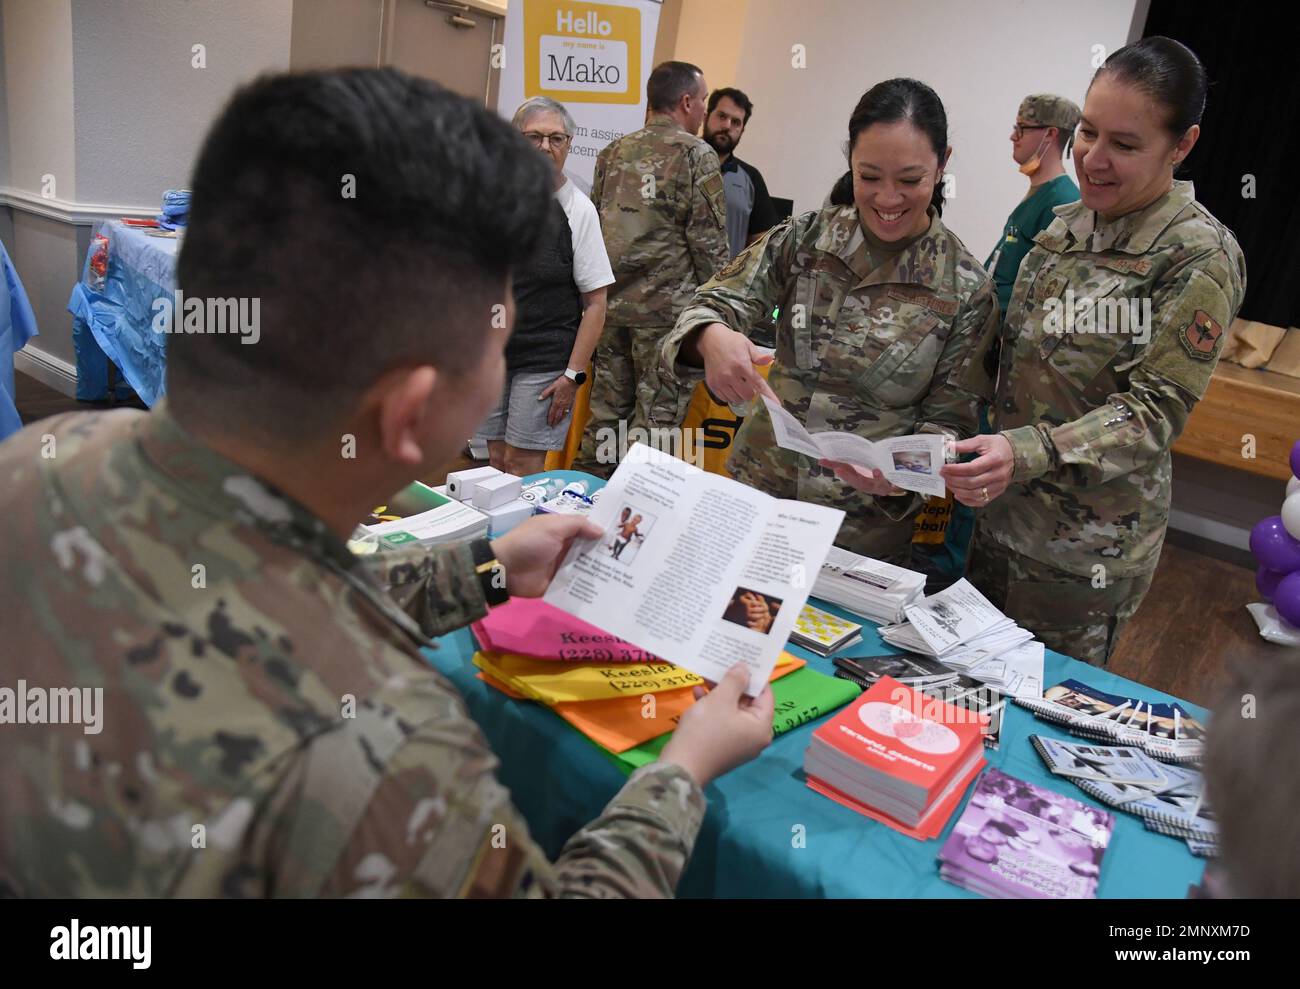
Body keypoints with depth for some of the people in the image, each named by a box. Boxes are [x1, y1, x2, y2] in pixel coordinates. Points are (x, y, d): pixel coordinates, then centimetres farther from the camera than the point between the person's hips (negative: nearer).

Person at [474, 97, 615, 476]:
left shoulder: (577, 209, -7)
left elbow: (595, 302, -9)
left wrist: (573, 375, -14)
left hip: (546, 361, -4)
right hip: (491, 352, 4)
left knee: (523, 466, -2)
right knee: (497, 460, 11)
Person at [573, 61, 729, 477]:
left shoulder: (614, 152, 13)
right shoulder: (696, 154, -5)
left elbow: (592, 223, 16)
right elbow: (708, 238, -9)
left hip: (609, 302, 6)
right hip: (667, 305, -6)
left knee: (606, 409, 13)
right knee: (656, 414, 1)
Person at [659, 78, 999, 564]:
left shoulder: (967, 290, -8)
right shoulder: (803, 239, -3)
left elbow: (950, 420, -4)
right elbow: (715, 301, -8)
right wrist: (711, 336, -33)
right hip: (755, 491, 2)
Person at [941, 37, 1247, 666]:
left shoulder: (1201, 256, -14)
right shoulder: (1061, 226, 5)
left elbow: (1155, 411, -19)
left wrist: (1026, 455, -32)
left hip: (1087, 547, -6)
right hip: (997, 513, 6)